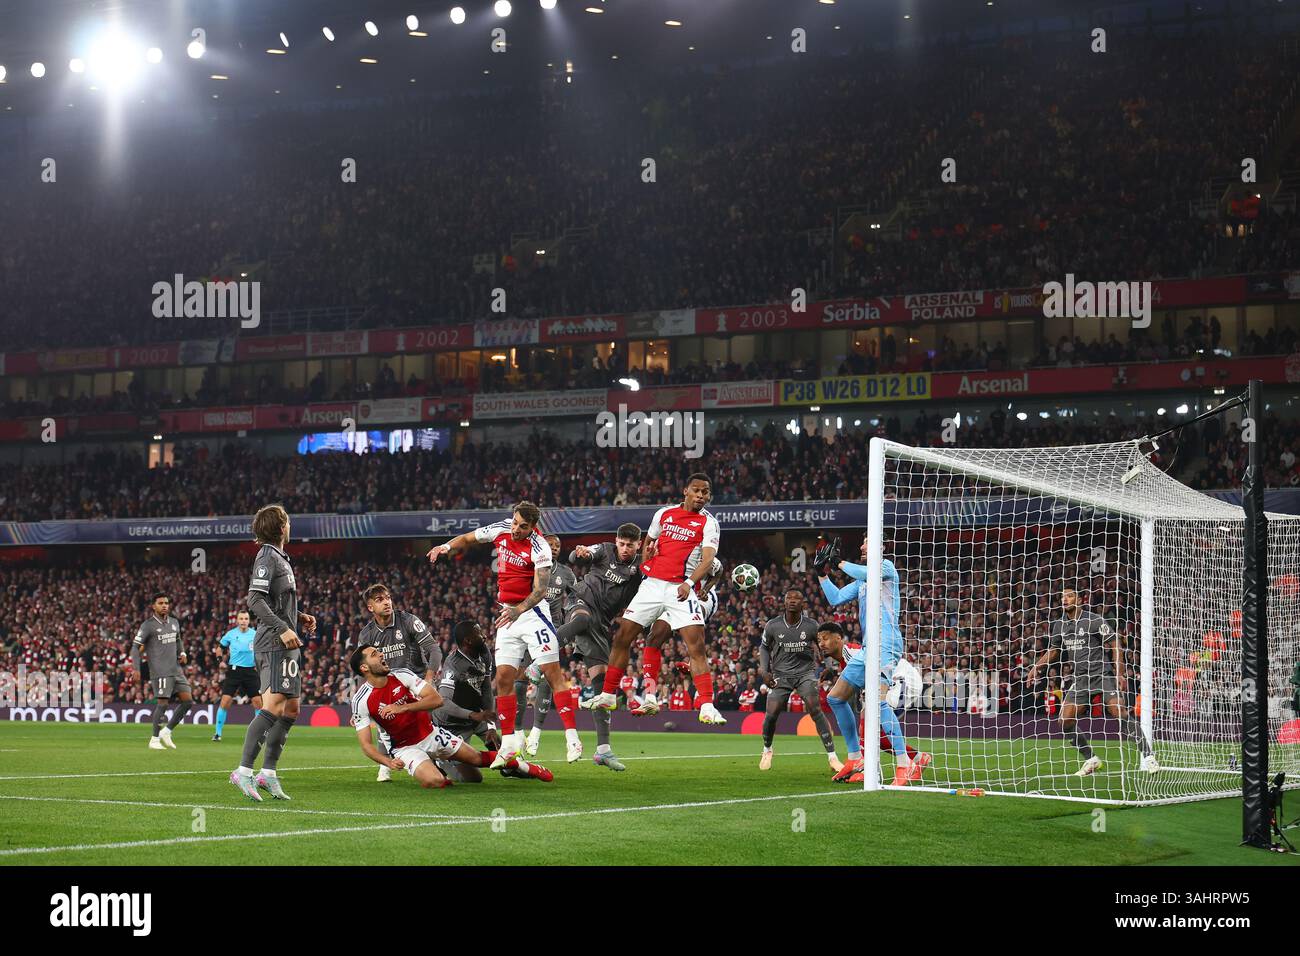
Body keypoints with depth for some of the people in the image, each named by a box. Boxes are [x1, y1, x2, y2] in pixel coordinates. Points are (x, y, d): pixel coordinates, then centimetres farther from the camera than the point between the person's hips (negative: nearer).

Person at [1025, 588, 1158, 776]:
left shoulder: (1095, 620, -9)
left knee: (1119, 711, -23)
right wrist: (1036, 667, 16)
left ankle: (1147, 756, -18)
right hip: (1080, 679, 6)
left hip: (1103, 673, -6)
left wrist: (1119, 673, -14)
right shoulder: (1059, 625, 9)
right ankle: (1091, 760, 12)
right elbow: (1053, 651, 26)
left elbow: (1115, 644, -7)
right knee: (1065, 721, -4)